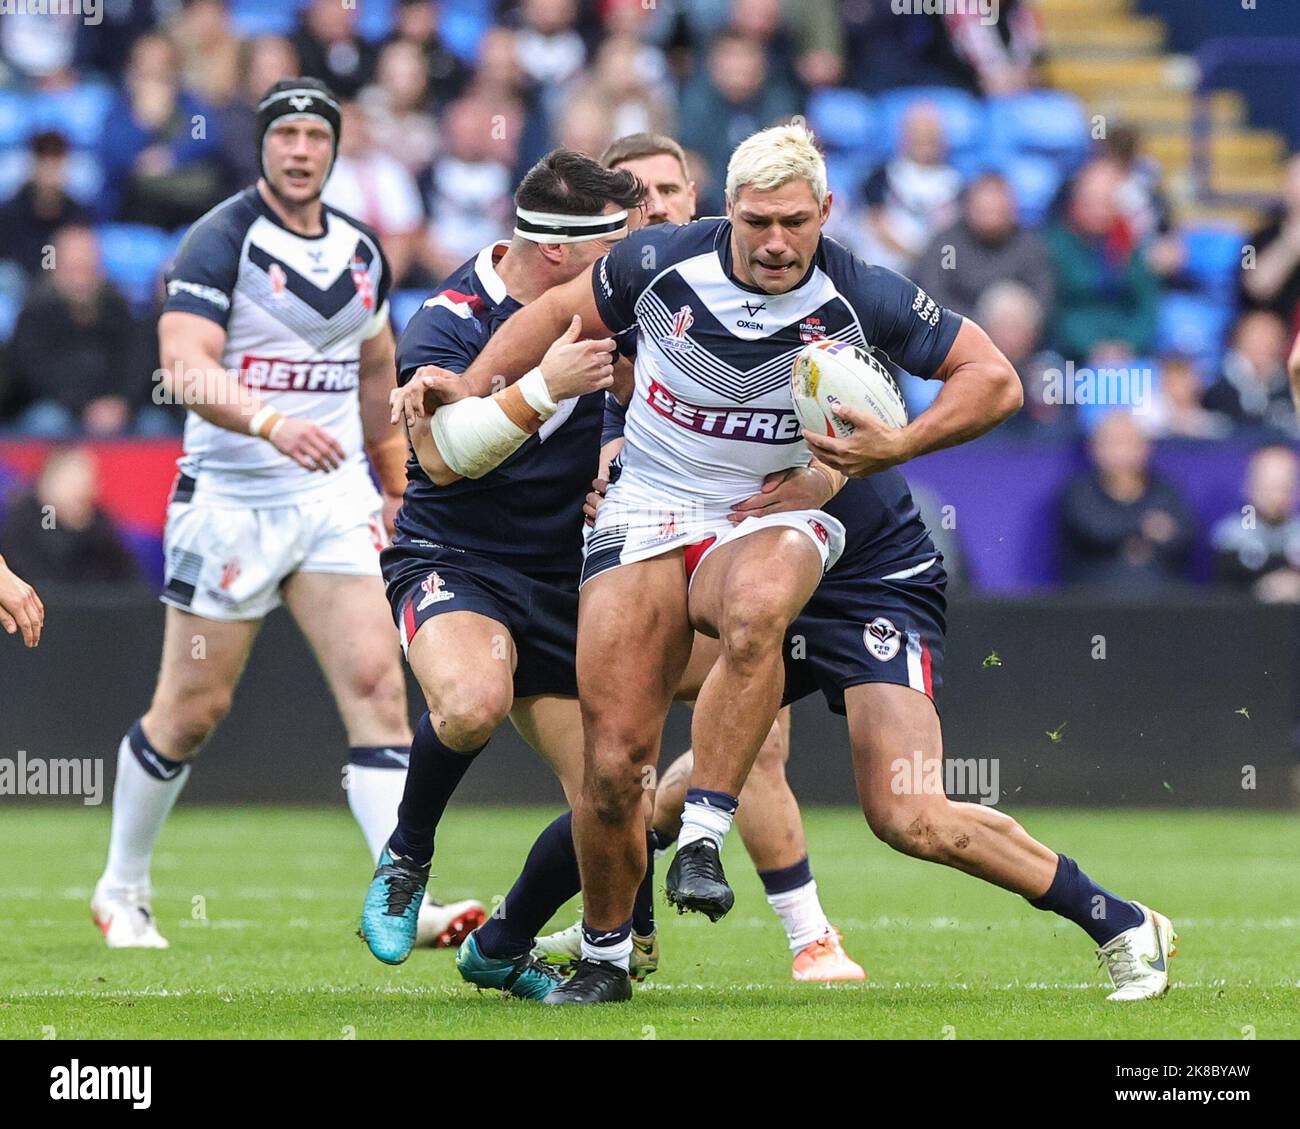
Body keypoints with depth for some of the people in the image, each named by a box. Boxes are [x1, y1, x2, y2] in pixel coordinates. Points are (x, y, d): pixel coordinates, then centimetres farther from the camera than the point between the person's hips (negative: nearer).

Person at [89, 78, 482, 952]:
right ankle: (122, 890, 24)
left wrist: (396, 485, 24)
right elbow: (185, 366, -24)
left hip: (335, 501, 5)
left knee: (377, 685, -11)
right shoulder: (221, 241, -10)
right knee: (192, 712, 3)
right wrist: (273, 425, -39)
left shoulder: (361, 252, 10)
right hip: (230, 502, -5)